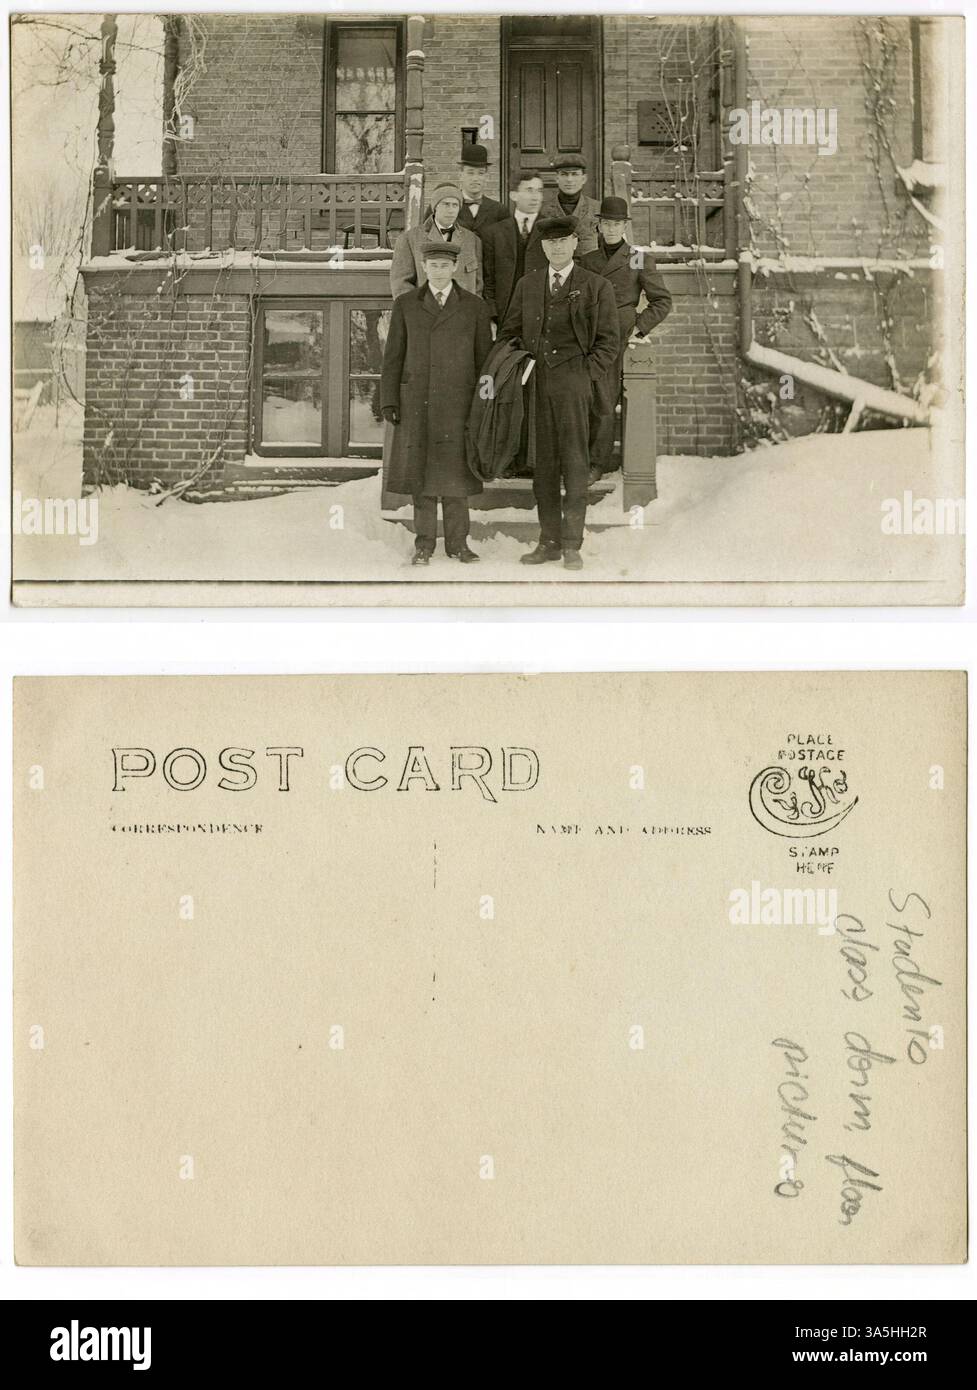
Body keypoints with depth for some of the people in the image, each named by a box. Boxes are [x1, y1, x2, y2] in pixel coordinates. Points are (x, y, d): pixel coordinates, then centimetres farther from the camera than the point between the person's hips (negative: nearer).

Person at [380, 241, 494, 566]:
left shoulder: (475, 307, 5)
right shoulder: (405, 305, 6)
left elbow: (484, 359, 6)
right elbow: (393, 356, 6)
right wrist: (389, 401, -2)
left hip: (457, 401, 0)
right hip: (416, 400, 1)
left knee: (454, 469, 0)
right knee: (420, 468, 2)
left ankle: (457, 542, 9)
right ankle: (424, 543, 9)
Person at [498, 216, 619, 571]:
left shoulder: (596, 287, 5)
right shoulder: (527, 285, 16)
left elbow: (608, 342, 5)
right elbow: (509, 333, 19)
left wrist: (586, 375, -6)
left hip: (572, 381, -3)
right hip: (533, 381, 3)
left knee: (574, 462, -5)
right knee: (542, 463, 4)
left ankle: (572, 545, -1)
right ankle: (549, 541, 10)